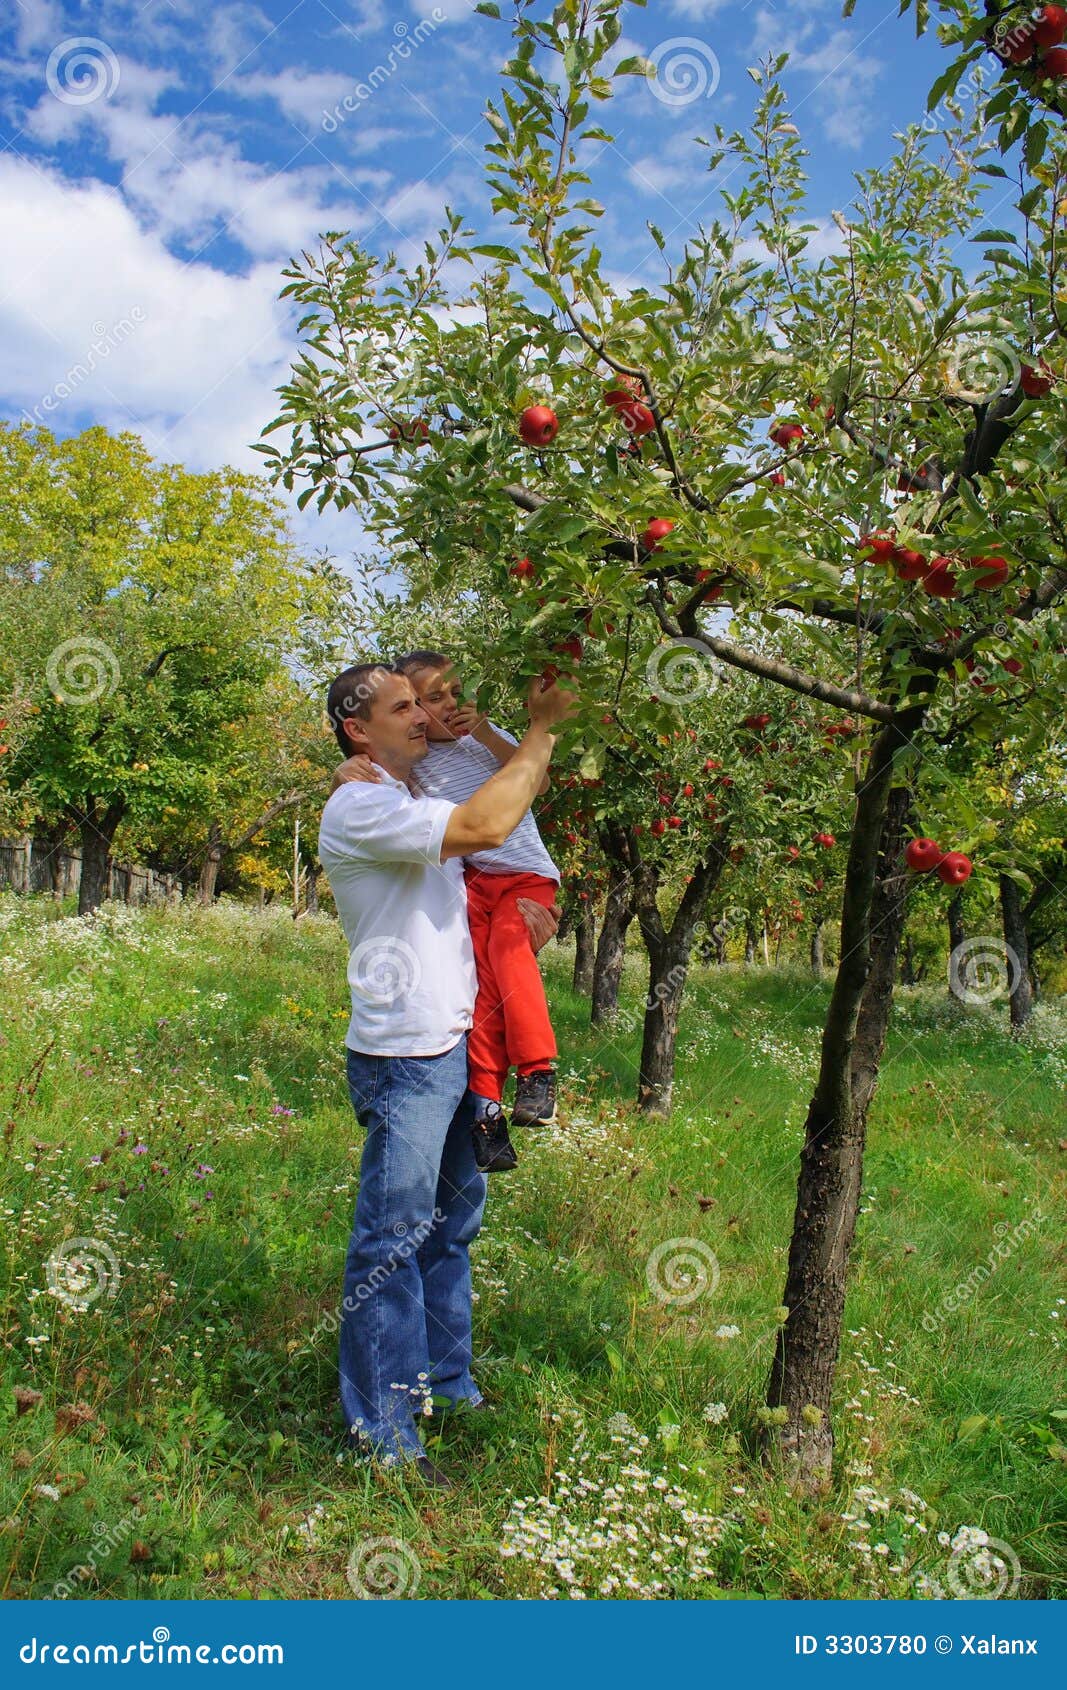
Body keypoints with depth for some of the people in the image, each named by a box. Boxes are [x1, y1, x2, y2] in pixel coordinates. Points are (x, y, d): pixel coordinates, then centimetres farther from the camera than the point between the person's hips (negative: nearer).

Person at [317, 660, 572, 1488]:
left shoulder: (421, 804, 15)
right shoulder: (359, 807, -14)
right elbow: (486, 825, -27)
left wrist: (533, 903, 5)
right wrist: (542, 732, -17)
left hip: (459, 1047, 10)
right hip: (404, 1055, -10)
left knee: (453, 1224, 20)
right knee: (393, 1242, -1)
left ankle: (446, 1381, 36)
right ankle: (382, 1432, 12)